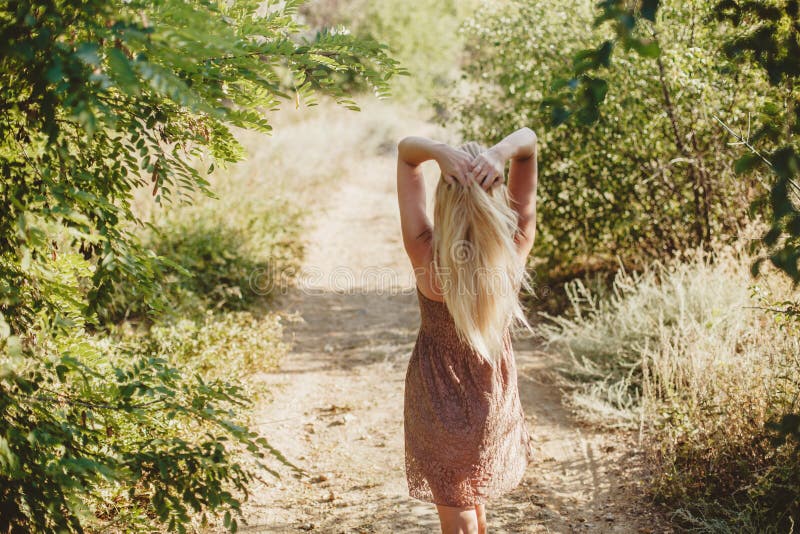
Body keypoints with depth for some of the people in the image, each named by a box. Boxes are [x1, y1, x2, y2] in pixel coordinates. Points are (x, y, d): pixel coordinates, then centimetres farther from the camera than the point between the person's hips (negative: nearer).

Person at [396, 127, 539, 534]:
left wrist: (440, 152, -41)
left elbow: (405, 150, -20)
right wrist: (503, 152, -39)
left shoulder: (426, 255, -28)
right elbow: (528, 140, -16)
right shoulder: (515, 250, -22)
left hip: (438, 405, -3)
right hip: (495, 404, 3)